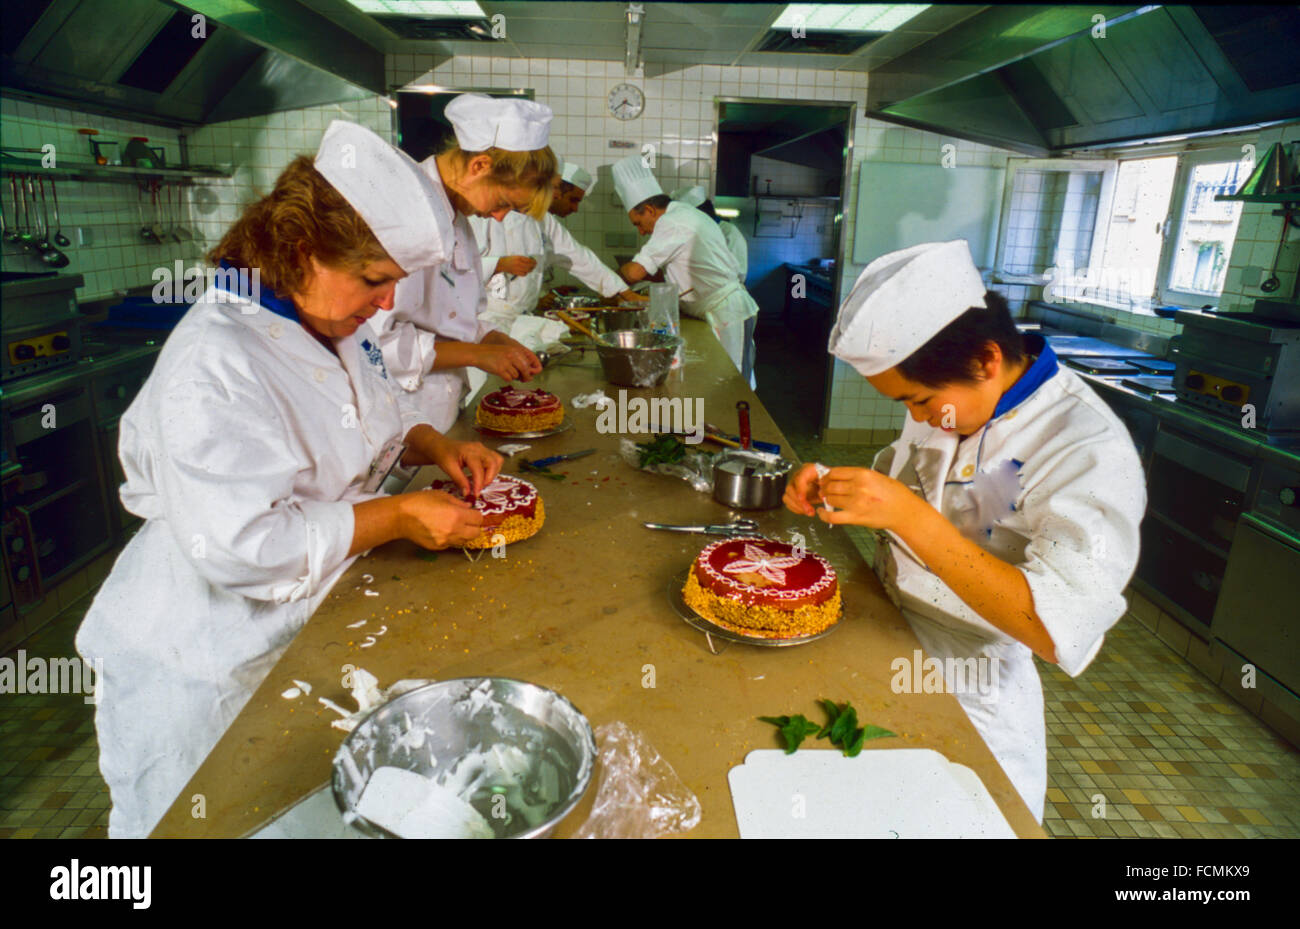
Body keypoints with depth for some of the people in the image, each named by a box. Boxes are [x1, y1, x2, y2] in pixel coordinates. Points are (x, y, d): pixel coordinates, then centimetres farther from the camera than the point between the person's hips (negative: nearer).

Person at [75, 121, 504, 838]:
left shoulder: (327, 324, 1)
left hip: (302, 624, 8)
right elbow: (242, 546, -33)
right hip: (207, 667, -7)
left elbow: (379, 415, 17)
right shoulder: (213, 364, -28)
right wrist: (398, 517, -28)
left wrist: (437, 447, -4)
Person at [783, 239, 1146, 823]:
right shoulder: (949, 400, -3)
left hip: (964, 704, -6)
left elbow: (1059, 632, -34)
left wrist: (909, 515, -38)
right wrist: (832, 490, -8)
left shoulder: (1089, 450, -25)